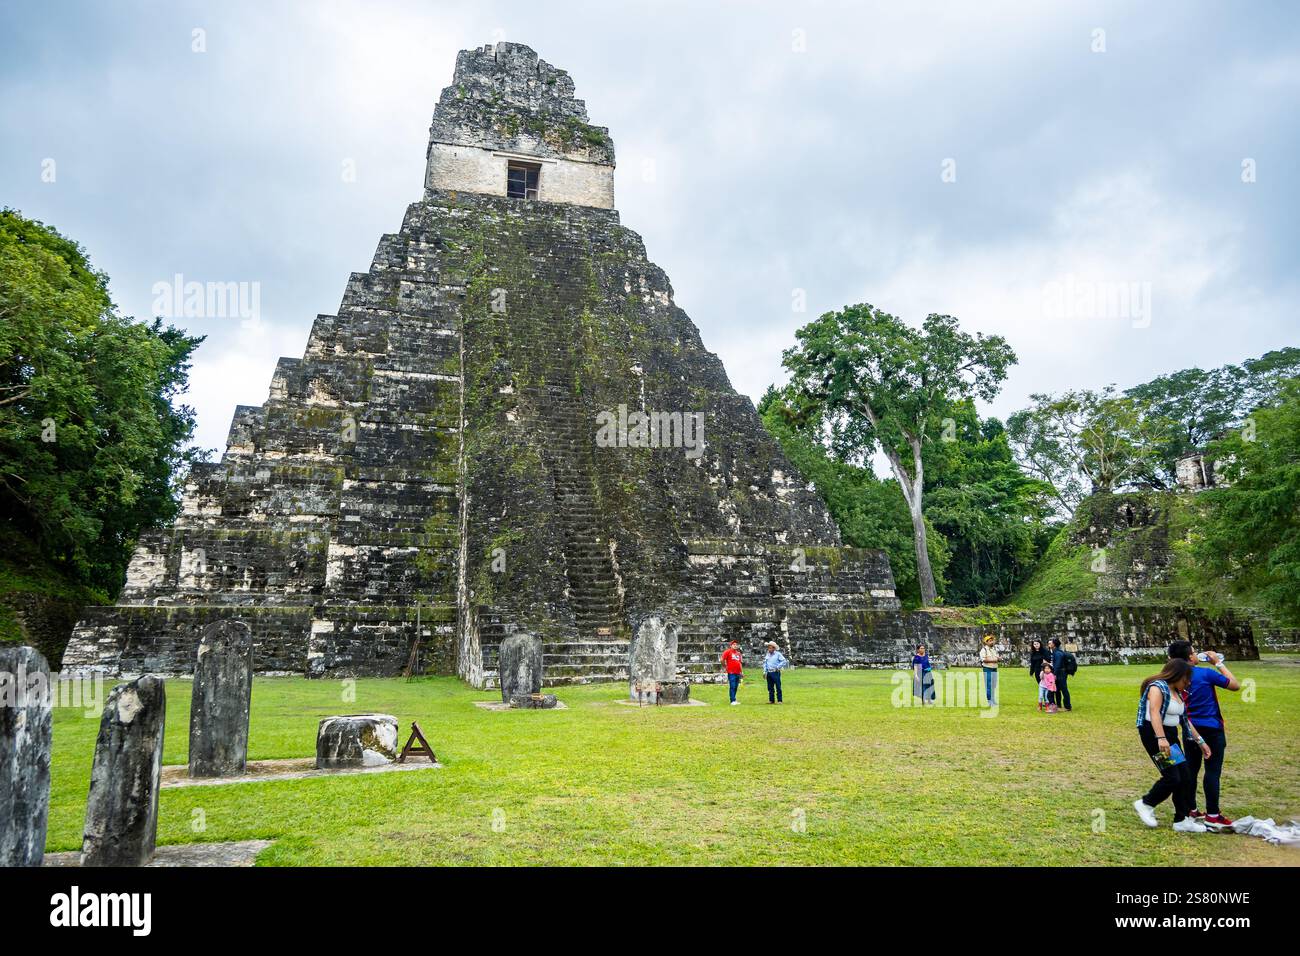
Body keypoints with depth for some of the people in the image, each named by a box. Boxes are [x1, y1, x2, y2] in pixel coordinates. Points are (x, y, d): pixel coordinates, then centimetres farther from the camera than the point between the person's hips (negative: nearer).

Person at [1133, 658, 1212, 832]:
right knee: (1172, 777, -12)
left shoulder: (1177, 692, 15)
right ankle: (1145, 804, 7)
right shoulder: (1158, 687, -15)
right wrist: (1161, 738, -39)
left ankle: (1182, 820, 15)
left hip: (1170, 735, 9)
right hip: (1154, 735, -9)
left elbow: (1185, 719, 21)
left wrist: (1200, 741, 18)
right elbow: (1154, 713, -28)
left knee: (1183, 777, 6)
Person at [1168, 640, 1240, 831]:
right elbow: (1235, 685, -4)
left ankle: (1190, 810, 19)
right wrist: (1219, 663, 4)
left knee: (1191, 770, 12)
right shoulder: (1206, 674, -15)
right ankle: (1212, 816, 3)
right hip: (1211, 730, -5)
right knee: (1213, 771, 0)